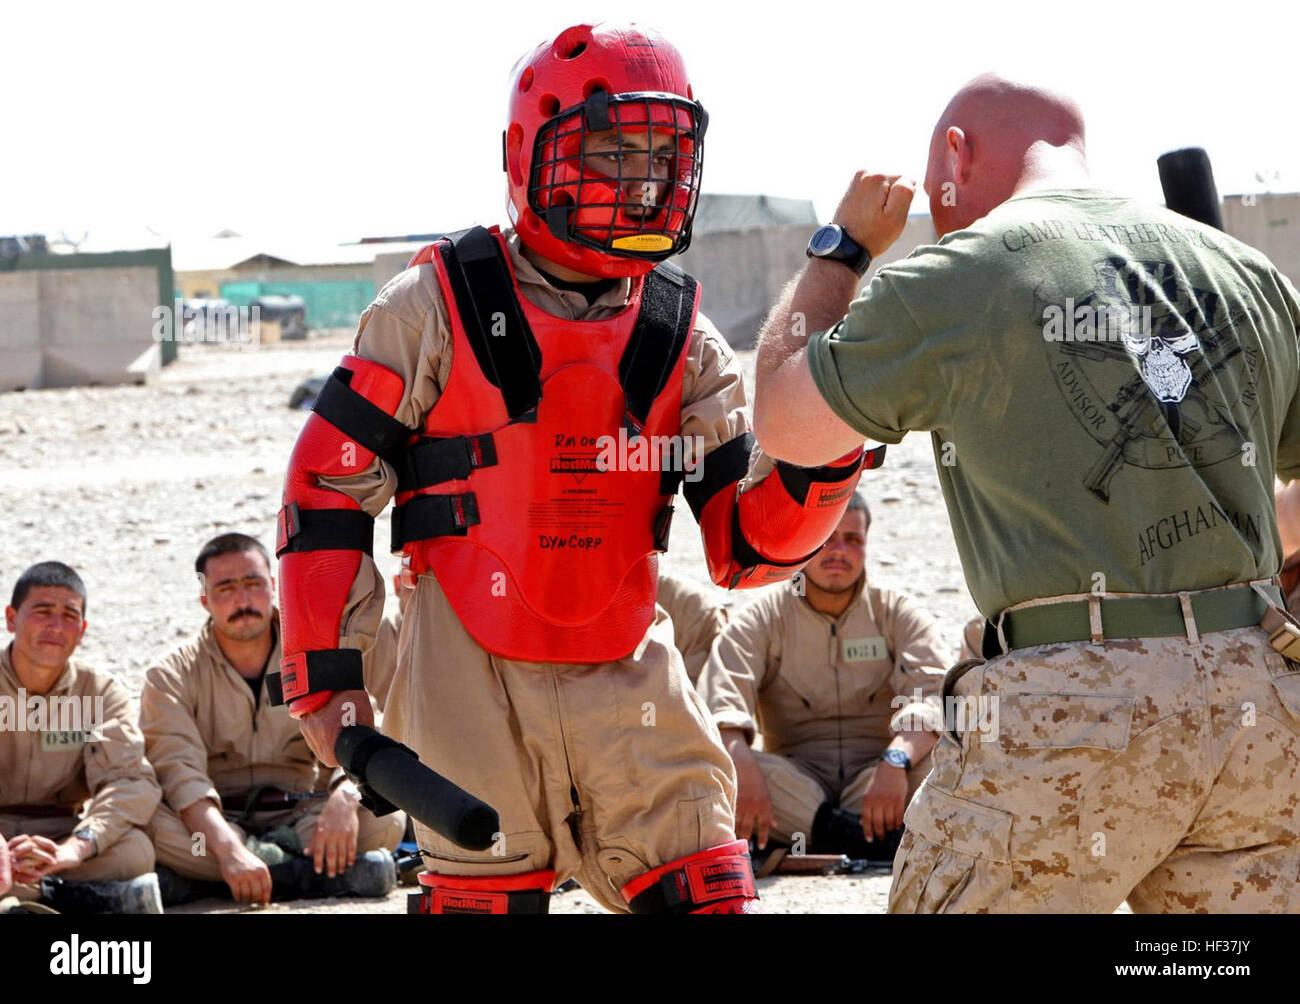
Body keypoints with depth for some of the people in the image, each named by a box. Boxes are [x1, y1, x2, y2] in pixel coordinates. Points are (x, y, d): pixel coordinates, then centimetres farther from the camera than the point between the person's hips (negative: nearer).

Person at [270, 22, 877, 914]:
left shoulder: (680, 335, 7)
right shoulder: (438, 309, -4)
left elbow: (746, 544, 4)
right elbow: (329, 489, -1)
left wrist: (822, 455, -15)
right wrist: (326, 675, -4)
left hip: (628, 681, 4)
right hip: (473, 685, -3)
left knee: (705, 897, -2)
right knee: (483, 899, -2)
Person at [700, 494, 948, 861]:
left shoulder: (899, 614, 6)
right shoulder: (762, 619, 6)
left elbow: (932, 696, -13)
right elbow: (720, 703, -12)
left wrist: (897, 760, -35)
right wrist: (743, 770, -34)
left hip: (873, 778, -1)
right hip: (797, 784, 1)